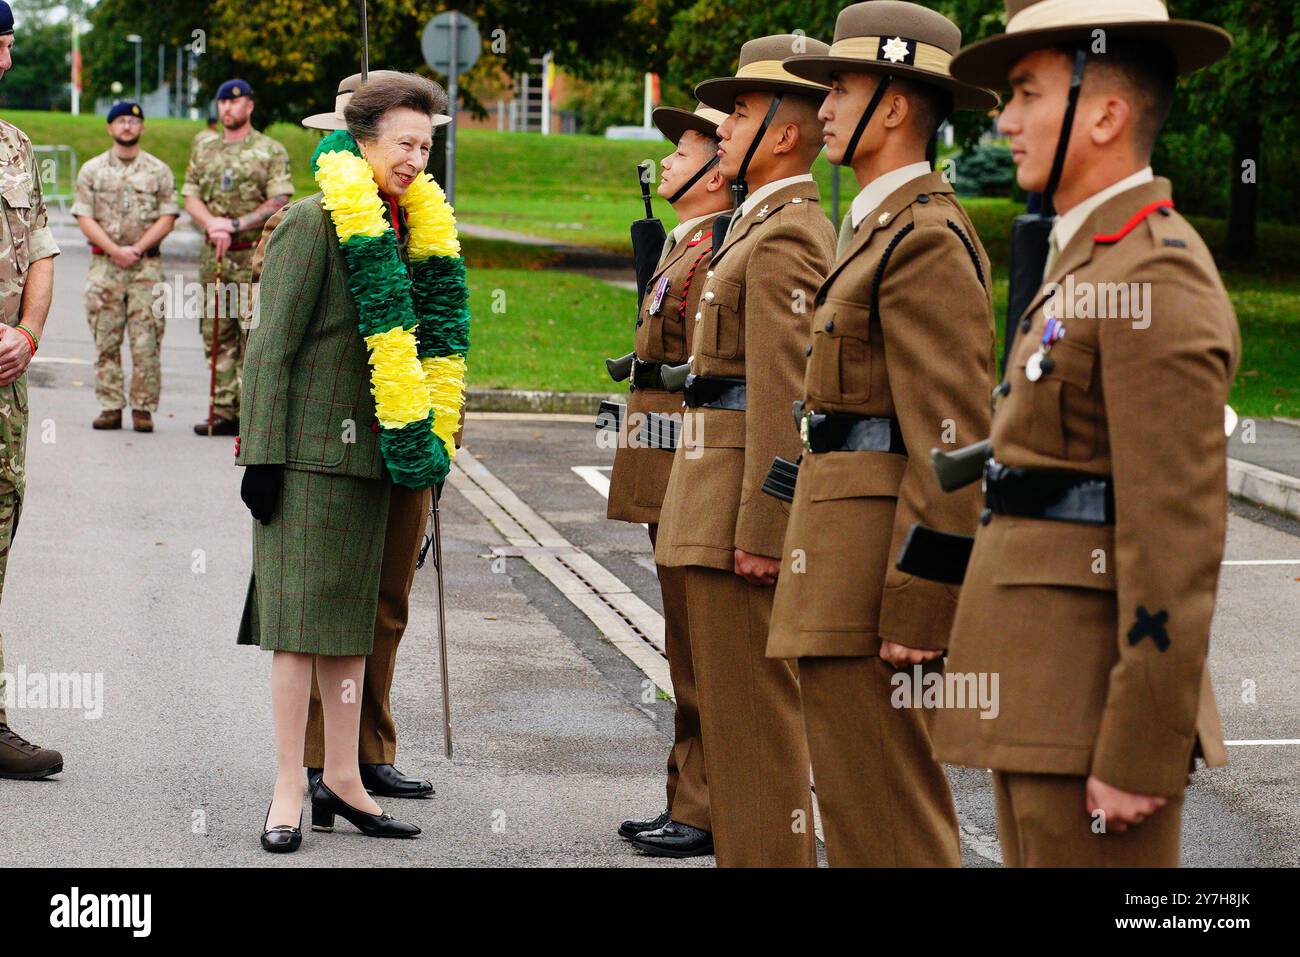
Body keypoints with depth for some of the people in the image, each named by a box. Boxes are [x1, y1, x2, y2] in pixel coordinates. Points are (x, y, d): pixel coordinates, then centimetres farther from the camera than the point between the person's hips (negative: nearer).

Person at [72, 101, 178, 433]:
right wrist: (114, 250, -10)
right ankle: (110, 407, 4)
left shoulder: (159, 170, 9)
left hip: (146, 264, -1)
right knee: (106, 340, 0)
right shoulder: (92, 170, 10)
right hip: (104, 263, 1)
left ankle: (143, 409, -2)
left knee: (146, 342, -6)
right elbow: (85, 218, 3)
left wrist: (137, 248, -9)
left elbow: (167, 218, 3)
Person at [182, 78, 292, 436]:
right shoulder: (203, 149, 14)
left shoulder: (271, 151, 0)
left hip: (255, 255, -5)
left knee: (254, 333, -9)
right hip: (213, 254, 5)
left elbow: (278, 203, -8)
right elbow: (191, 197, 9)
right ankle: (224, 411, 10)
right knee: (217, 335, 6)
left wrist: (236, 224, -16)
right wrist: (212, 224, -11)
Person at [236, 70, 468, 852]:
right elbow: (272, 344, -11)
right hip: (310, 450, -7)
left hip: (373, 452, 7)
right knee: (301, 614, -5)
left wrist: (426, 451, 17)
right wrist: (262, 454, -14)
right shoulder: (316, 222, -9)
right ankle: (290, 790, -1)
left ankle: (342, 778, 17)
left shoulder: (421, 228, 12)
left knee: (353, 616, 11)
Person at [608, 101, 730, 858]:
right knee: (690, 656, 14)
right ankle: (688, 802, 21)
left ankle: (706, 815, 0)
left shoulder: (715, 256, -15)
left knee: (701, 659, -5)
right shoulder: (682, 250, 18)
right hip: (671, 490, 11)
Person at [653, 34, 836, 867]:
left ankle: (768, 853, 0)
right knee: (740, 705, 16)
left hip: (744, 508, -11)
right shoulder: (767, 227, 18)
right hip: (723, 496, 11)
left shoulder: (787, 236, -15)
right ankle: (758, 850, 23)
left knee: (754, 711, -5)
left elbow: (783, 398, -20)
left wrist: (761, 530, -22)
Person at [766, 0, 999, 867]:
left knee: (878, 811, -7)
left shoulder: (925, 238, -15)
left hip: (881, 562, -11)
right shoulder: (884, 226, 17)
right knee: (882, 795, 15)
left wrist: (917, 607, -22)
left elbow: (952, 441, -20)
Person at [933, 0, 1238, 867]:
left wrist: (1139, 757, -22)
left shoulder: (1155, 280, -16)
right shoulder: (1089, 262, 17)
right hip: (1047, 698, 10)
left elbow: (1179, 542, -21)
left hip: (1099, 707, -10)